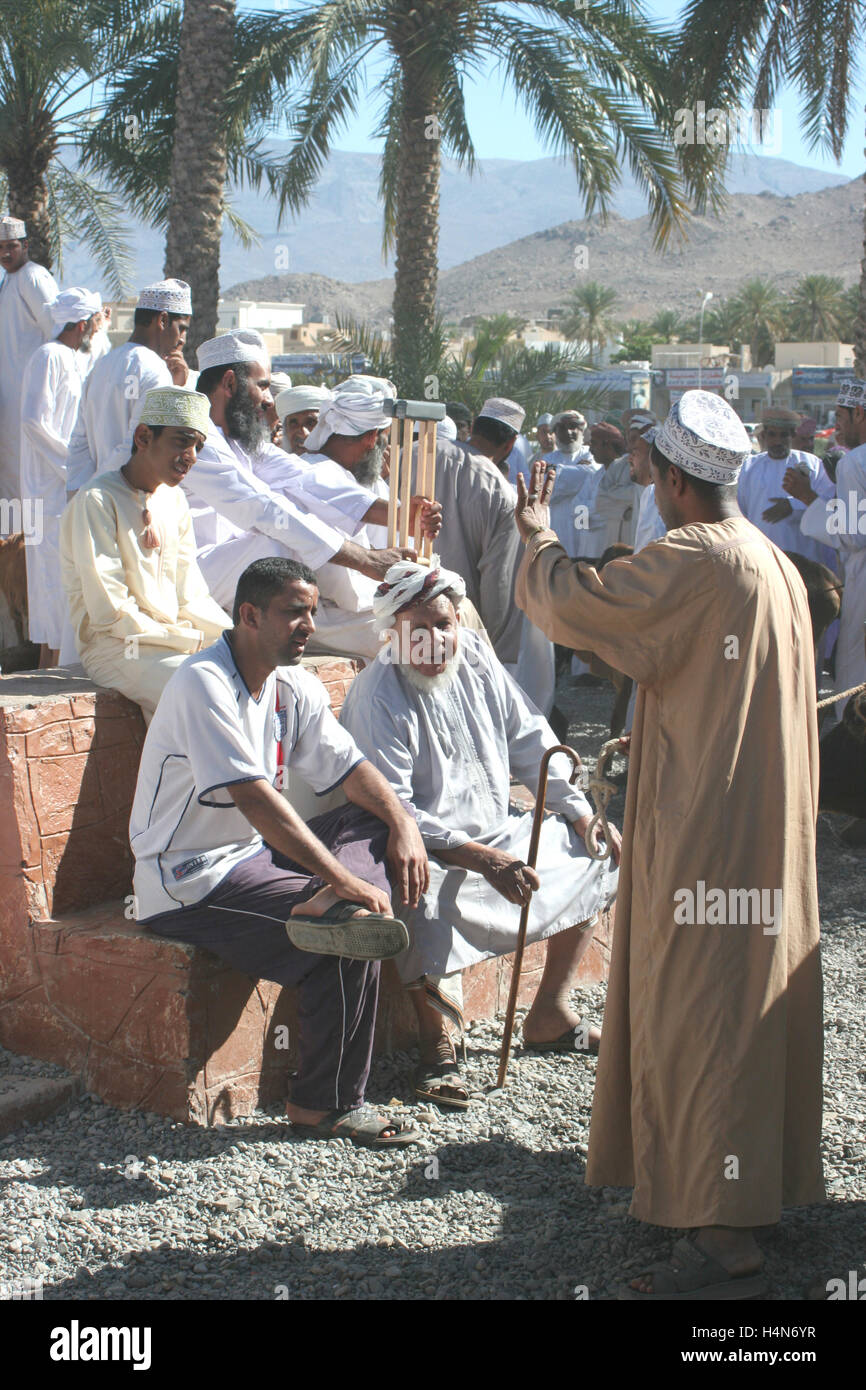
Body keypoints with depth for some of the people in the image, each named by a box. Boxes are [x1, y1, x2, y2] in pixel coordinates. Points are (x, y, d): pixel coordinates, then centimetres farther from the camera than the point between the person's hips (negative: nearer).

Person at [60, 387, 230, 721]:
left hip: (177, 640, 8)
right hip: (114, 647, -8)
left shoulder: (174, 498, 14)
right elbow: (109, 612, -16)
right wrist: (191, 639, -14)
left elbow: (190, 594, 13)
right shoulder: (97, 500, -11)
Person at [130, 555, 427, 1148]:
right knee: (346, 947, -23)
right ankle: (325, 1106, -11)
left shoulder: (294, 685, 7)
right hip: (189, 879, -9)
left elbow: (348, 765, 6)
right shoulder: (204, 684, -20)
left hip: (255, 853, 9)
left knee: (379, 823, -4)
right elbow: (255, 799, -29)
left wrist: (403, 821, -14)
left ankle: (325, 909, -30)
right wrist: (344, 878, -32)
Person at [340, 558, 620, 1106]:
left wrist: (582, 814, 3)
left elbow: (530, 741, 13)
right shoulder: (377, 696, -19)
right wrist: (481, 860, -30)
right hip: (427, 852, -8)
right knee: (417, 899, -39)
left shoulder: (477, 657, 2)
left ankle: (551, 1014, 14)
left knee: (594, 854, 7)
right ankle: (437, 1044, -17)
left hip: (499, 834, 8)